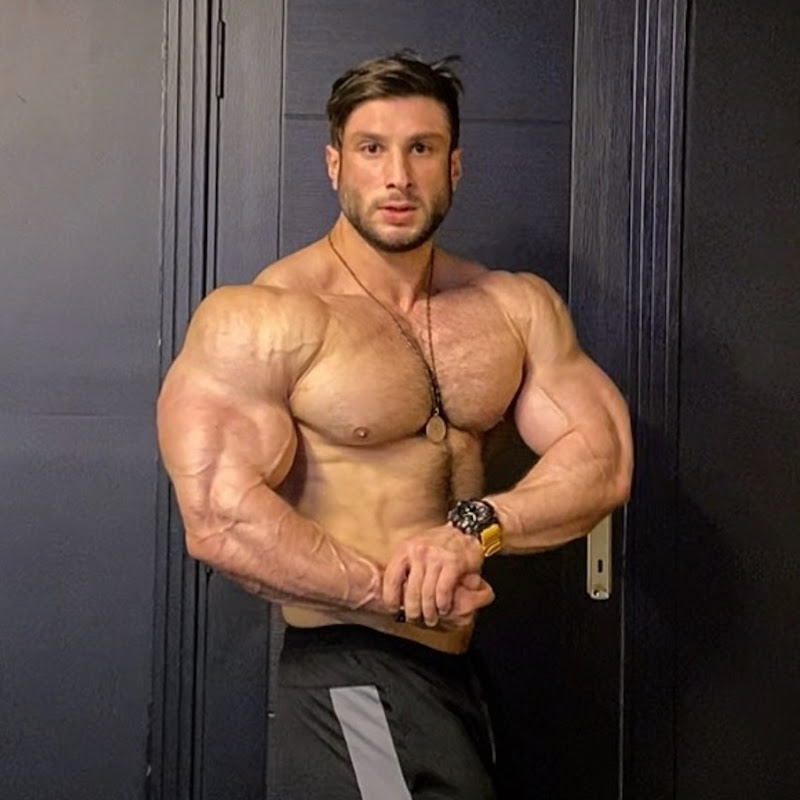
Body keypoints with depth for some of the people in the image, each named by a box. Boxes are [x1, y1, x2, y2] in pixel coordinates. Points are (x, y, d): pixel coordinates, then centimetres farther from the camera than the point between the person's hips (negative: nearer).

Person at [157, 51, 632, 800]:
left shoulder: (519, 307, 4)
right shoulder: (260, 318, -14)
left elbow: (602, 458, -3)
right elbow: (222, 521, -22)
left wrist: (477, 527, -20)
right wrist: (396, 591, -17)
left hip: (461, 671, 6)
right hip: (351, 673, -6)